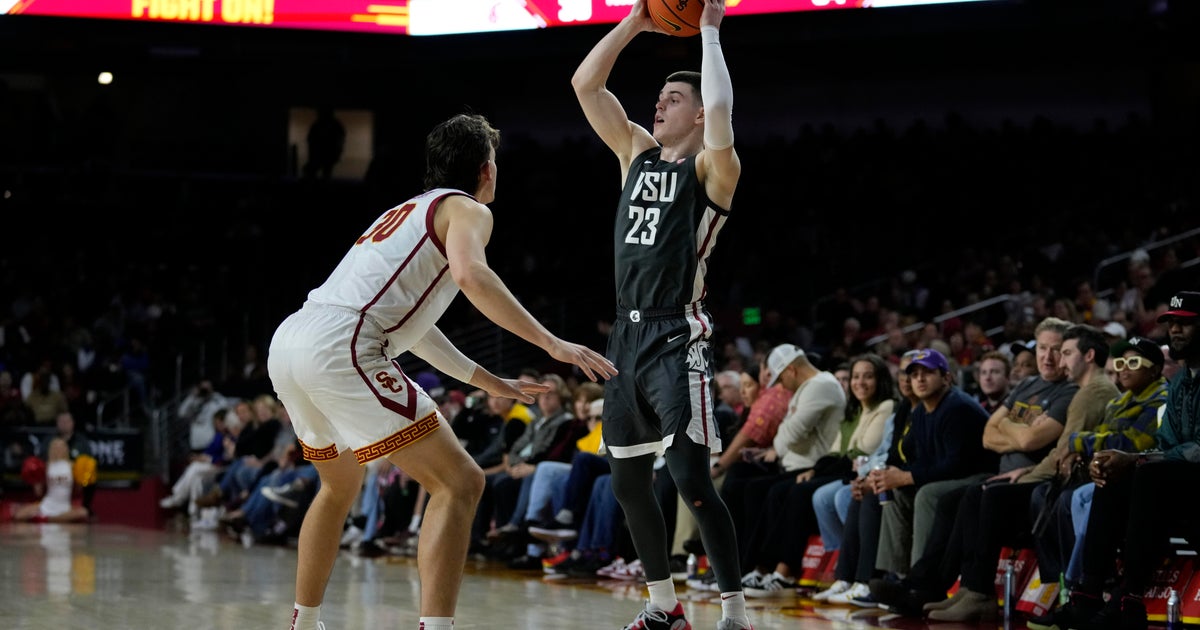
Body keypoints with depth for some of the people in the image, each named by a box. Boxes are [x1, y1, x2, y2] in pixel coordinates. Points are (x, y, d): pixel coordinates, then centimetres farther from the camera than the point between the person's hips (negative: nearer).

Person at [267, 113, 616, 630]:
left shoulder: (406, 212, 31)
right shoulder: (466, 209, 6)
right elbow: (471, 275, -17)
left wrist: (488, 381, 44)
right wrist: (552, 344, -17)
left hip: (287, 341, 9)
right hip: (340, 349, -9)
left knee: (341, 483, 32)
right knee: (459, 484, -6)